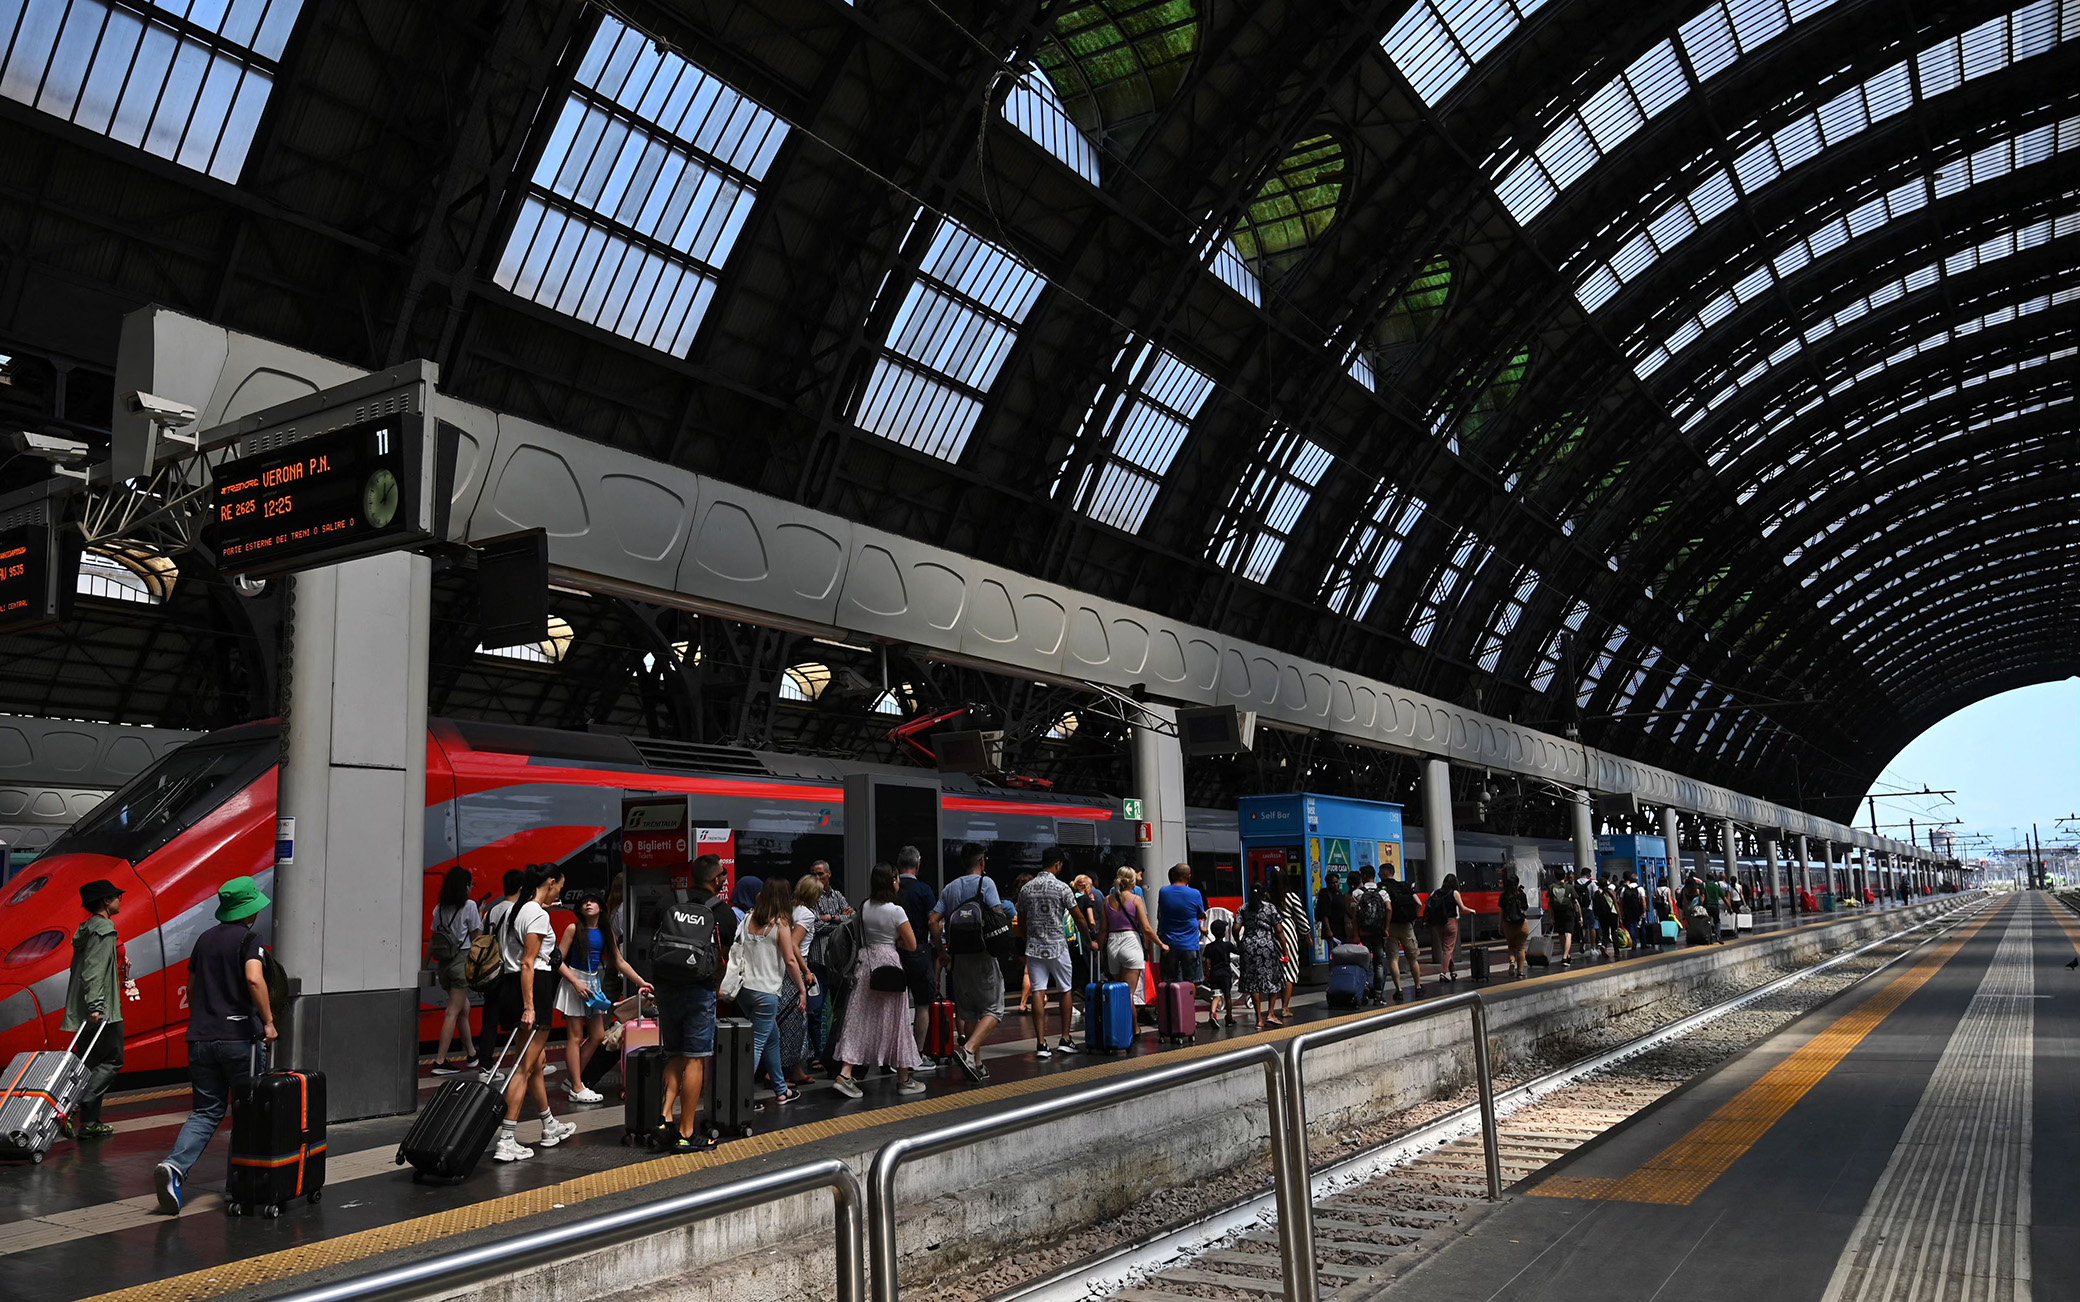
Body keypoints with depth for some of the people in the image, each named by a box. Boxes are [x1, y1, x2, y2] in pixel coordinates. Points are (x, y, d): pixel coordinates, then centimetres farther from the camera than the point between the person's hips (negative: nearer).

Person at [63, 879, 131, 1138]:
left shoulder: (87, 929, 19)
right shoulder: (104, 928, -11)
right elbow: (94, 970, -20)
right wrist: (95, 1006, -24)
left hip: (88, 1012, 10)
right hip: (103, 1011, -10)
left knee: (91, 1066, 12)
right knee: (112, 1062, -6)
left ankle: (89, 1123, 13)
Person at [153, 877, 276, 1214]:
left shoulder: (205, 939, 14)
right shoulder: (248, 939, -7)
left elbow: (191, 989, 22)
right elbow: (253, 979, -24)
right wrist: (268, 1021, -19)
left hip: (201, 1038, 6)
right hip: (238, 1037, -6)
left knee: (206, 1111, 7)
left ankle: (174, 1166, -16)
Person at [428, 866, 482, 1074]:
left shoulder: (440, 908, 8)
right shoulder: (469, 905, -8)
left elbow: (432, 938, 11)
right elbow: (477, 937, -5)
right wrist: (482, 918, 10)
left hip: (443, 962, 7)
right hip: (463, 959, -7)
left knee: (464, 1008, 18)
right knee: (453, 1012, -6)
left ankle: (470, 1053, 27)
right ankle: (440, 1061, -8)